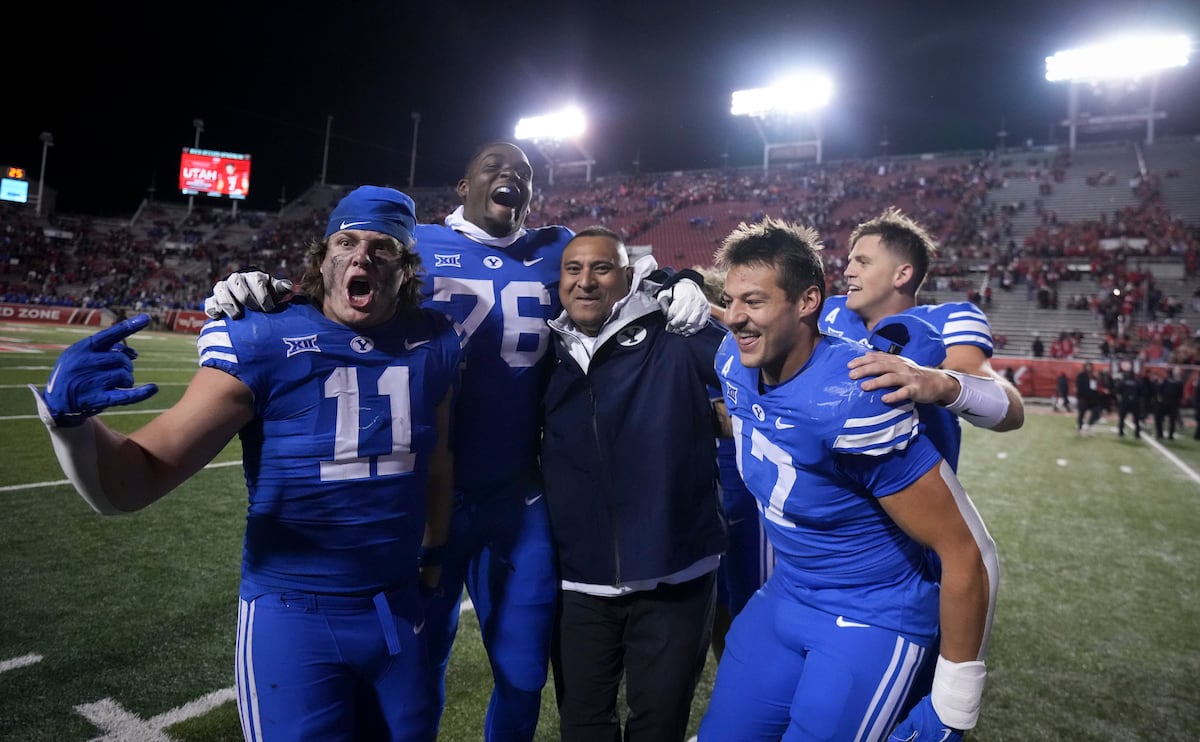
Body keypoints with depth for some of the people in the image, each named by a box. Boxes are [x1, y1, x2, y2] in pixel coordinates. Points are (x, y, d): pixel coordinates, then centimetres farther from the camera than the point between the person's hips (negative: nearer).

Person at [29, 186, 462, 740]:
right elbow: (135, 482, -14)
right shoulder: (264, 346, -14)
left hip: (397, 611, 4)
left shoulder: (432, 346, -4)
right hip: (293, 613, -3)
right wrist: (70, 416, -33)